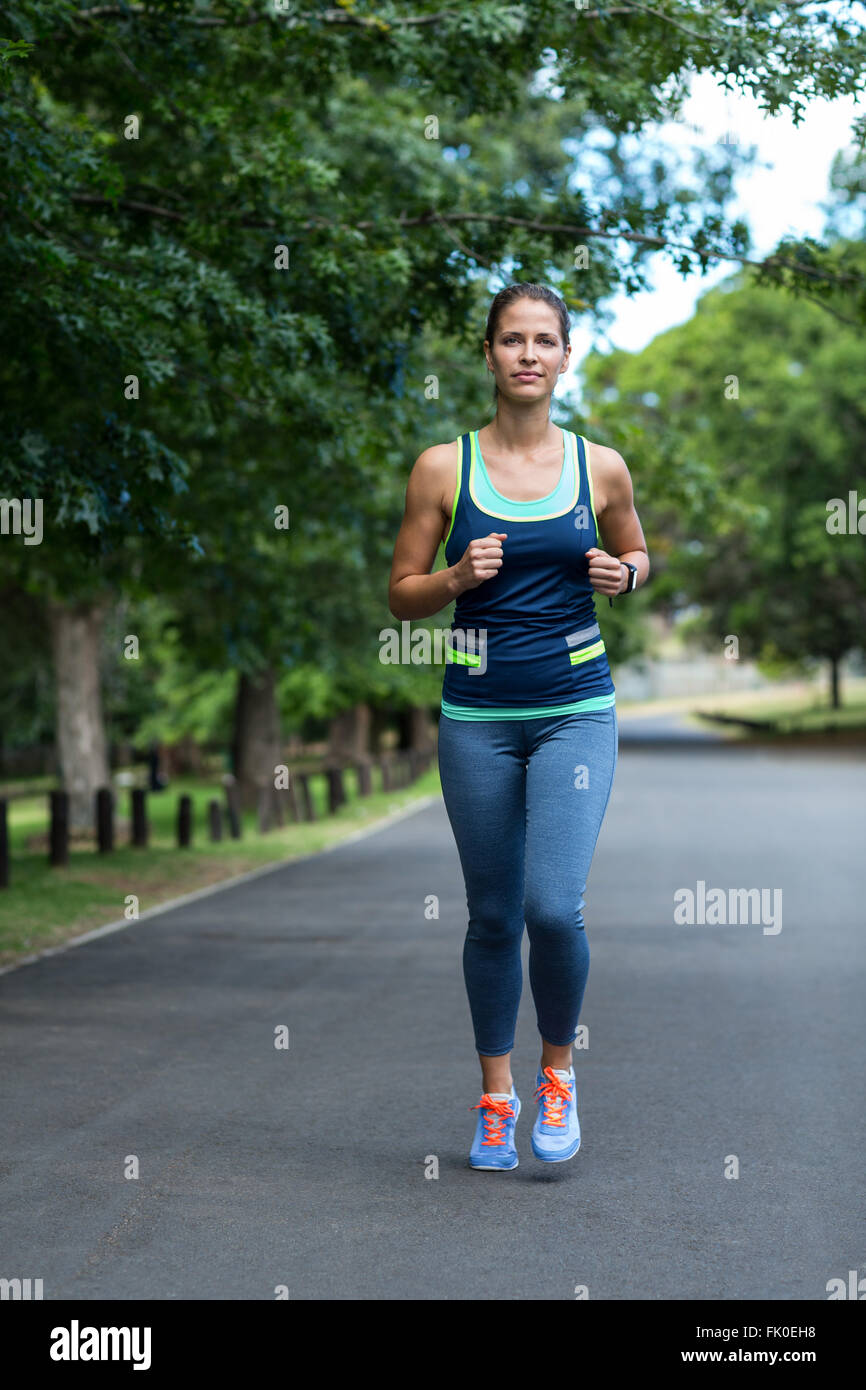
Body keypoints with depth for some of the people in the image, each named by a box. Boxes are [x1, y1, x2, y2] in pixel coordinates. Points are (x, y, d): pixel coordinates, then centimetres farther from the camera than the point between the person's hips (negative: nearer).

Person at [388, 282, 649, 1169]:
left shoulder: (600, 466, 2)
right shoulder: (443, 467, -1)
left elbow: (638, 553, 18)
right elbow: (402, 596, 5)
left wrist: (622, 573, -4)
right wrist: (459, 577, -15)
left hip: (575, 711, 0)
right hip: (478, 717, 1)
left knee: (553, 907, -14)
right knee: (492, 918, 8)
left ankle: (557, 1072, 12)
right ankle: (495, 1095, 27)